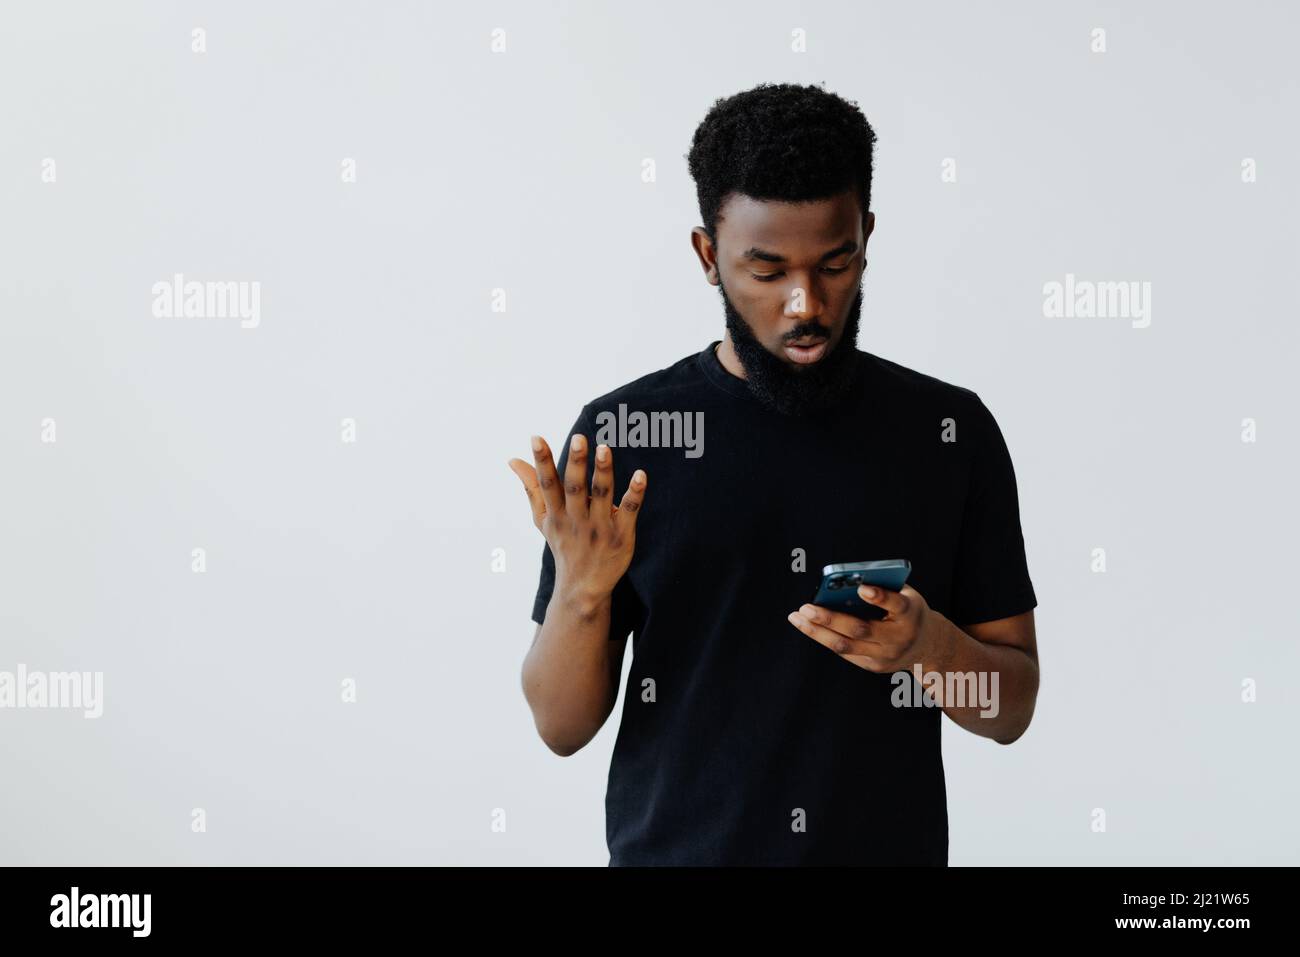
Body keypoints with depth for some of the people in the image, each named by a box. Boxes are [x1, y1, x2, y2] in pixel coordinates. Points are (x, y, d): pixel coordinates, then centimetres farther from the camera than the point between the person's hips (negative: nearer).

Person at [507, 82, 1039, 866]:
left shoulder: (952, 432, -5)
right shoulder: (620, 432, -8)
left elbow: (1011, 708, -1)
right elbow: (563, 726, -5)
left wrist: (928, 646, -20)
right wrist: (579, 590, -23)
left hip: (891, 845, 1)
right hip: (673, 848, 0)